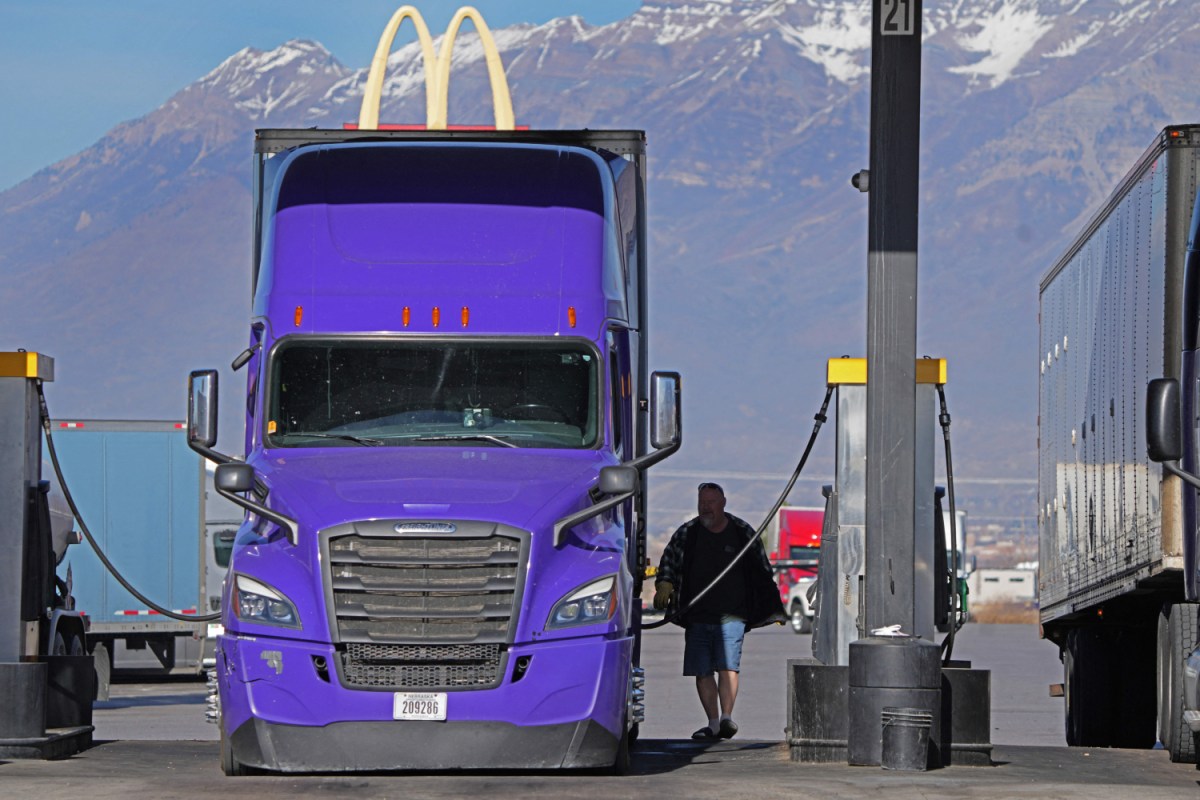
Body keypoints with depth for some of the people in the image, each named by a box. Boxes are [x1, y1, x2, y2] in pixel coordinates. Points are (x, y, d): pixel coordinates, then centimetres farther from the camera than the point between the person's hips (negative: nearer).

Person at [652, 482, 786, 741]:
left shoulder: (742, 533, 5)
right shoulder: (686, 534, 8)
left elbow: (763, 572, 13)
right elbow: (668, 562, 15)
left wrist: (773, 611, 12)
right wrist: (664, 585, -7)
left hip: (731, 616, -3)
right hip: (697, 617, 3)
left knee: (727, 667, -18)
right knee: (702, 672, 2)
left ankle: (726, 717, -24)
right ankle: (713, 723, 9)